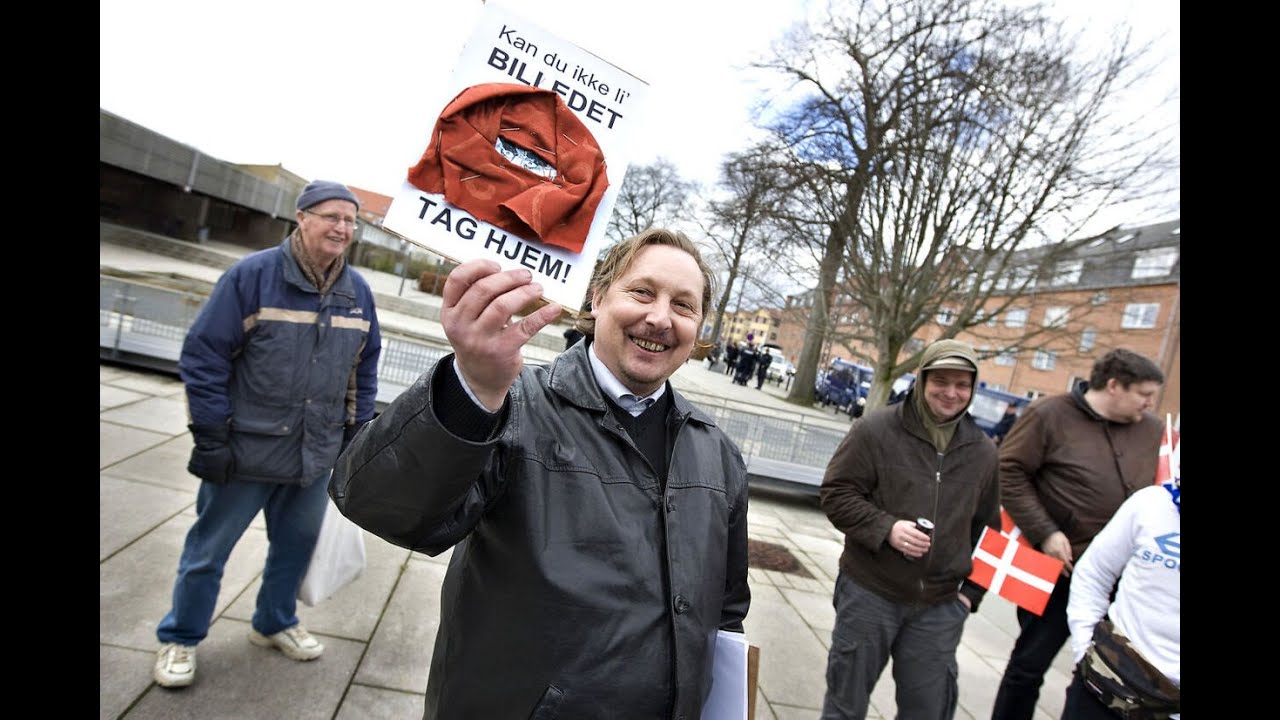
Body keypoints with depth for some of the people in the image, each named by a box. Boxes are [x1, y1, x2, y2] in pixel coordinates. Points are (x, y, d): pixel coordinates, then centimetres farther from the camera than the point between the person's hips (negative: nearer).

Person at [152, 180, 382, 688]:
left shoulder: (358, 291, 3)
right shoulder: (252, 275, -13)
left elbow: (364, 367, 10)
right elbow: (203, 355, -13)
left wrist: (357, 433, 9)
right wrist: (211, 436, -14)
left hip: (316, 456, 5)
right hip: (246, 452, -4)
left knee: (297, 543, 19)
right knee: (209, 548, 13)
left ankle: (274, 623, 43)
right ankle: (180, 639, 36)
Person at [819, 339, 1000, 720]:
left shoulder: (983, 451, 5)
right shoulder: (876, 430, -10)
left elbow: (987, 528, 14)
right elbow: (836, 492, -8)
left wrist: (972, 591, 8)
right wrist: (886, 528, -22)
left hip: (941, 607, 4)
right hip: (869, 593, -3)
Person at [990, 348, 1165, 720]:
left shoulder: (1152, 429, 6)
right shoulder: (1050, 415, -10)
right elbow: (1009, 472, -11)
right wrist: (1044, 533, -17)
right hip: (1060, 566, -5)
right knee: (1030, 664, 7)